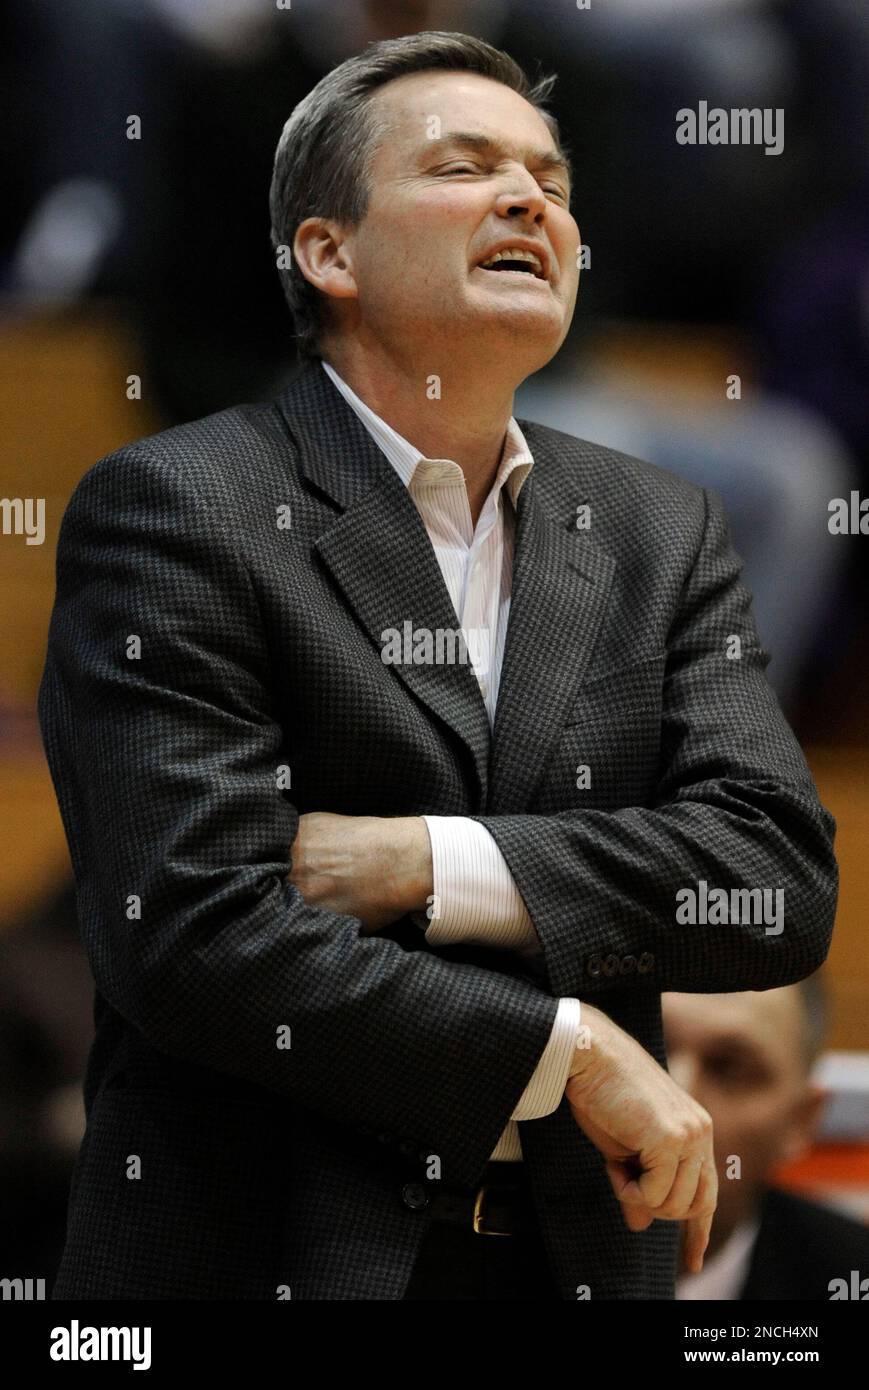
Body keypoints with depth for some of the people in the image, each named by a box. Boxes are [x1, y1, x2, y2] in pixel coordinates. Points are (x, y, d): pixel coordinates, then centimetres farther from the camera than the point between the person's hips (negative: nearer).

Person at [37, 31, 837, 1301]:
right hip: (255, 1255, -5)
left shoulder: (664, 533, 9)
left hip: (583, 1247, 5)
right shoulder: (173, 513, -8)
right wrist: (571, 1054, -14)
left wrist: (422, 865, -16)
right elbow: (192, 937, -18)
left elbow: (782, 884, -3)